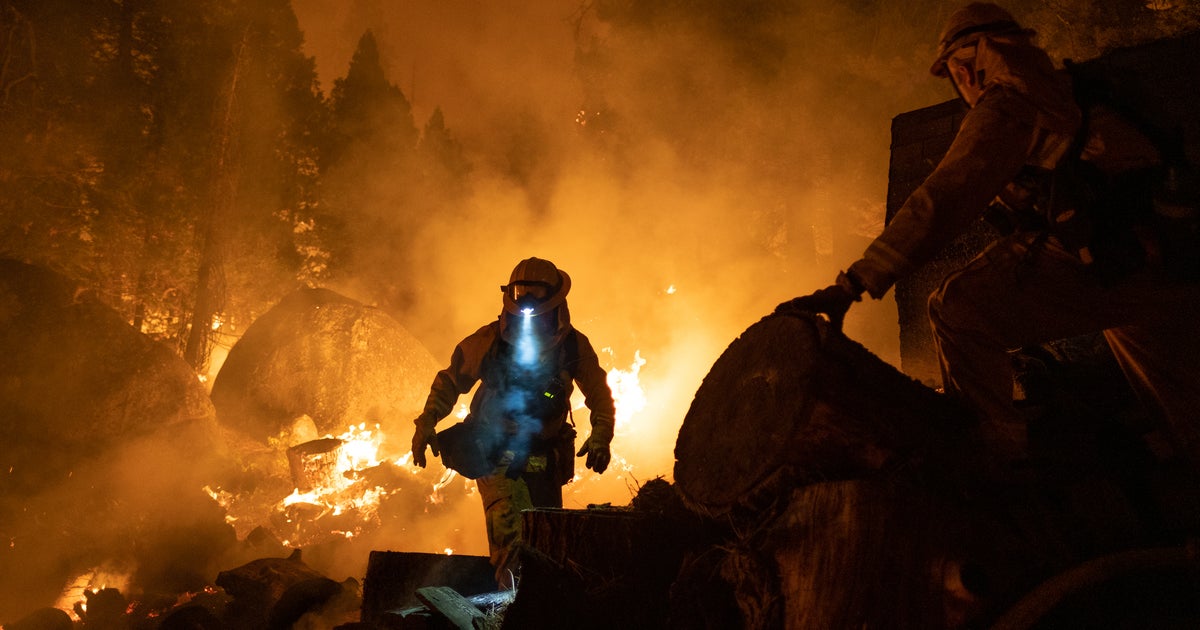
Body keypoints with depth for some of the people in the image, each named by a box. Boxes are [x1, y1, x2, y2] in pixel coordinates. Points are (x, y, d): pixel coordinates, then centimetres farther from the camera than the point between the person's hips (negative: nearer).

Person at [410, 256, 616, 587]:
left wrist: (601, 438, -10)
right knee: (508, 534, -18)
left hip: (543, 458, 2)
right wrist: (426, 423, -6)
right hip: (493, 455, -2)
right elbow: (449, 381, 3)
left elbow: (600, 395, 5)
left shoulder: (574, 346, -10)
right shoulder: (488, 341, -13)